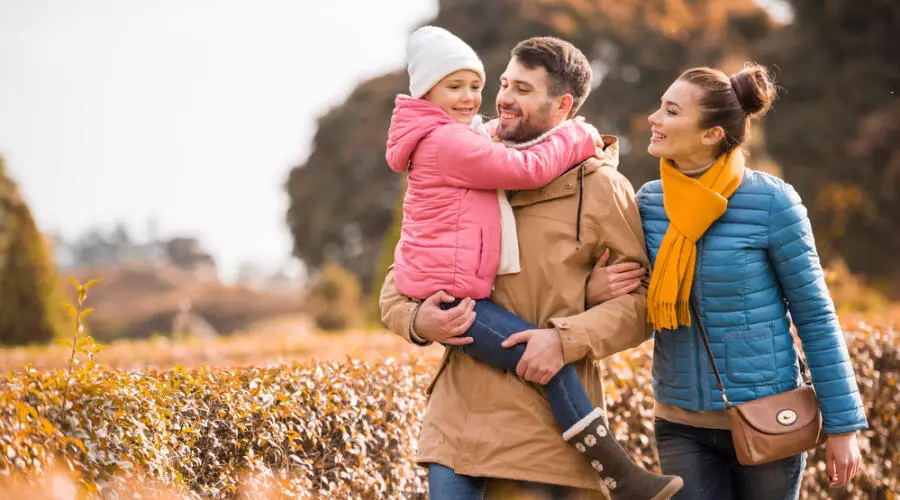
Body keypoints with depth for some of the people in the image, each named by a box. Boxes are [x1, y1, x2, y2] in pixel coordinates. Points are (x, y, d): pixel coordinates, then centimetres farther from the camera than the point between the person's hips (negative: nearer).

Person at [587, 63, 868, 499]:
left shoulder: (770, 202, -13)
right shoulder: (649, 202, -1)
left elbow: (815, 316, -6)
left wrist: (843, 424, -5)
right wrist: (592, 291, -13)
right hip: (681, 426, 3)